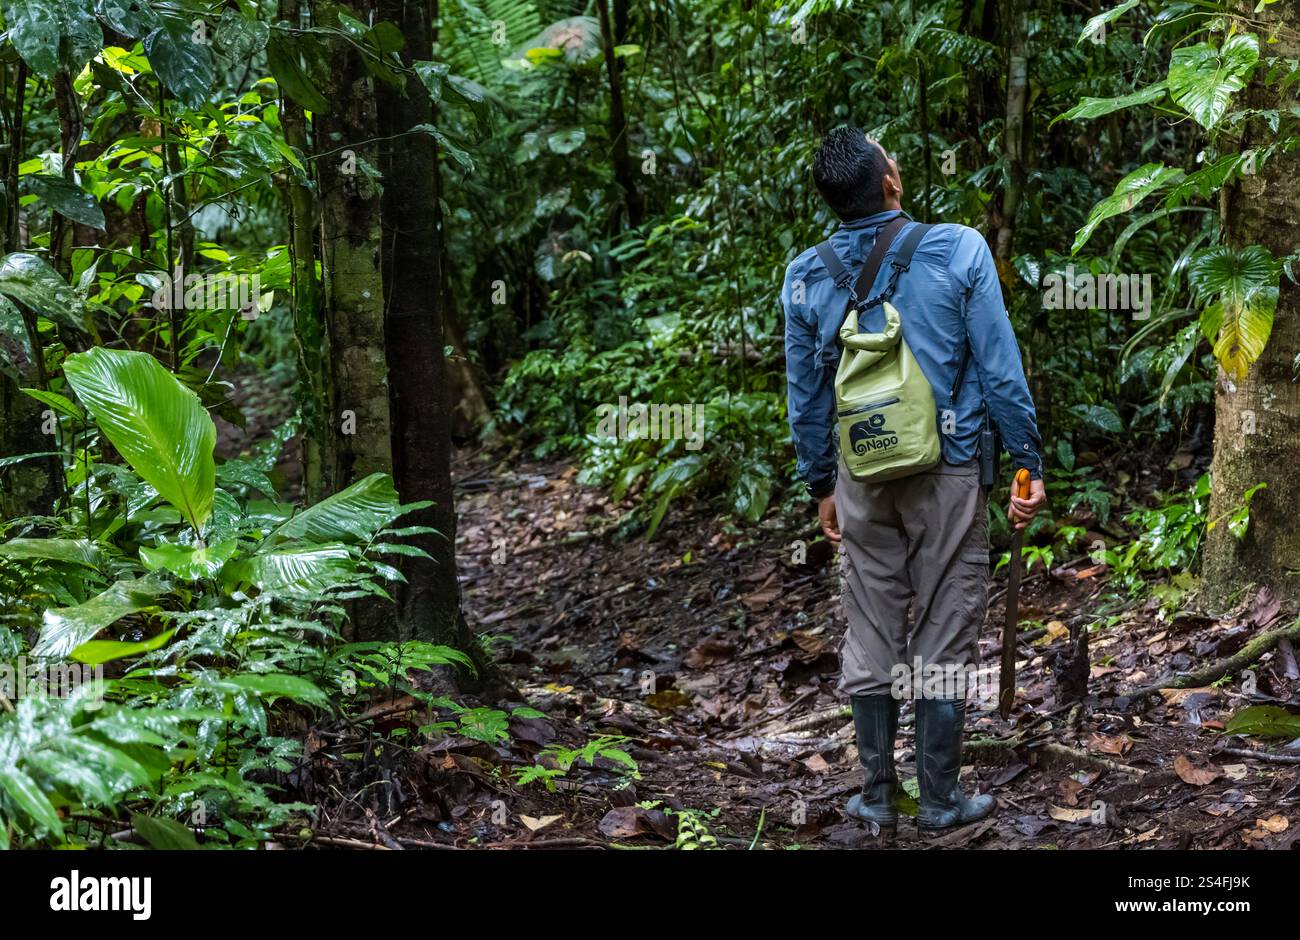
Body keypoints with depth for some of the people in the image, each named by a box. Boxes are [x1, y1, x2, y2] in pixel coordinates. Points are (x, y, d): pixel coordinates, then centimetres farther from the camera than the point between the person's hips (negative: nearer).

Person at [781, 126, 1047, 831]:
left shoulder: (806, 278, -2)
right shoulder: (958, 251, -11)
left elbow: (805, 397, 6)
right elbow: (1001, 372, -9)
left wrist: (819, 486, 17)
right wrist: (1028, 463, 0)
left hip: (863, 480, 3)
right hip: (948, 475, -3)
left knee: (871, 640, 12)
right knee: (944, 639, 7)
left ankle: (877, 798, 20)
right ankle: (940, 801, 16)